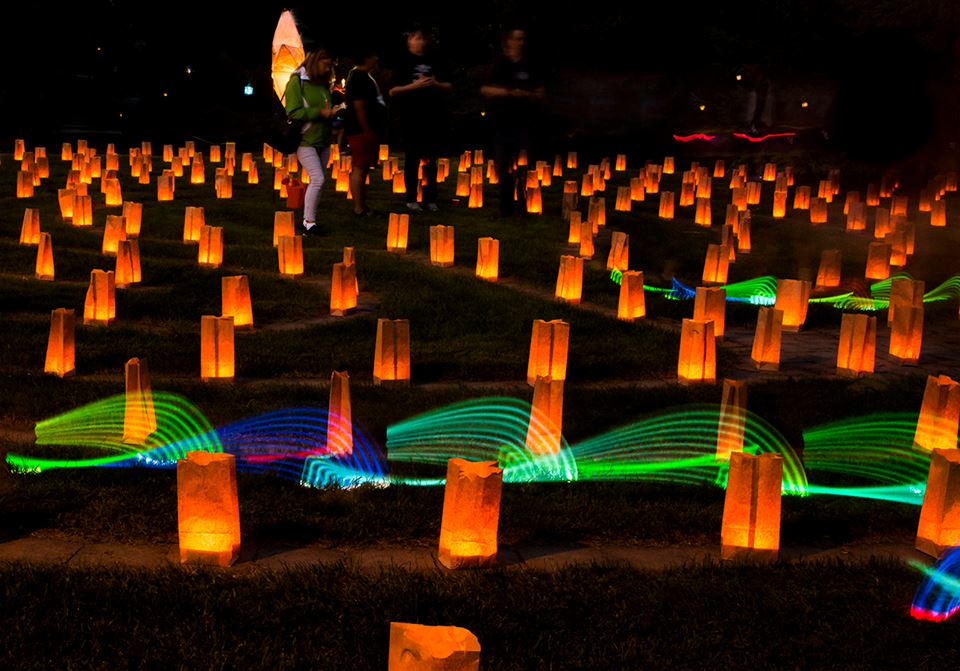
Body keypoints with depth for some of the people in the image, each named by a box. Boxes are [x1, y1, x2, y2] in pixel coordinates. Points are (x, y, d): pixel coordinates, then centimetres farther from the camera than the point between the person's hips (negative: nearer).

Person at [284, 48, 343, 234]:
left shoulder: (322, 83, 14)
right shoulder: (297, 82, -8)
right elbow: (293, 112, -15)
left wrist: (332, 111, 4)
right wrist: (320, 112, -18)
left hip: (322, 141, 8)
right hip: (305, 140, -8)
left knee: (317, 181, 8)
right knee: (318, 179, -16)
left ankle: (309, 219, 16)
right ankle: (309, 222, -10)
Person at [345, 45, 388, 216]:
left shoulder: (364, 76, 18)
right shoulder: (358, 77, -15)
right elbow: (358, 106, -21)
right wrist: (367, 131, -22)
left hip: (368, 131, 11)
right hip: (361, 131, -11)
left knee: (362, 169, 12)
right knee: (360, 168, -9)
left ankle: (362, 207, 17)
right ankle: (359, 209, -9)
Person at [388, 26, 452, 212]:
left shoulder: (433, 62, 12)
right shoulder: (404, 63, 2)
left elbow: (449, 86, 13)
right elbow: (393, 91, -4)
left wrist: (436, 83, -7)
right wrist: (414, 86, -16)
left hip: (432, 116, 3)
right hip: (411, 118, -3)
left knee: (431, 159, 6)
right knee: (412, 159, 1)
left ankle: (430, 198, 11)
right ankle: (411, 199, 6)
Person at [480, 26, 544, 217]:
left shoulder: (530, 67, 8)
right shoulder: (499, 65, 5)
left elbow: (540, 94, 8)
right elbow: (485, 90, -1)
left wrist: (525, 94, -12)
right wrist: (508, 92, -13)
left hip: (523, 123, 0)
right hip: (501, 122, 0)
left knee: (523, 167, -5)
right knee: (503, 167, 2)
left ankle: (525, 206, 2)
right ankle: (506, 206, 10)